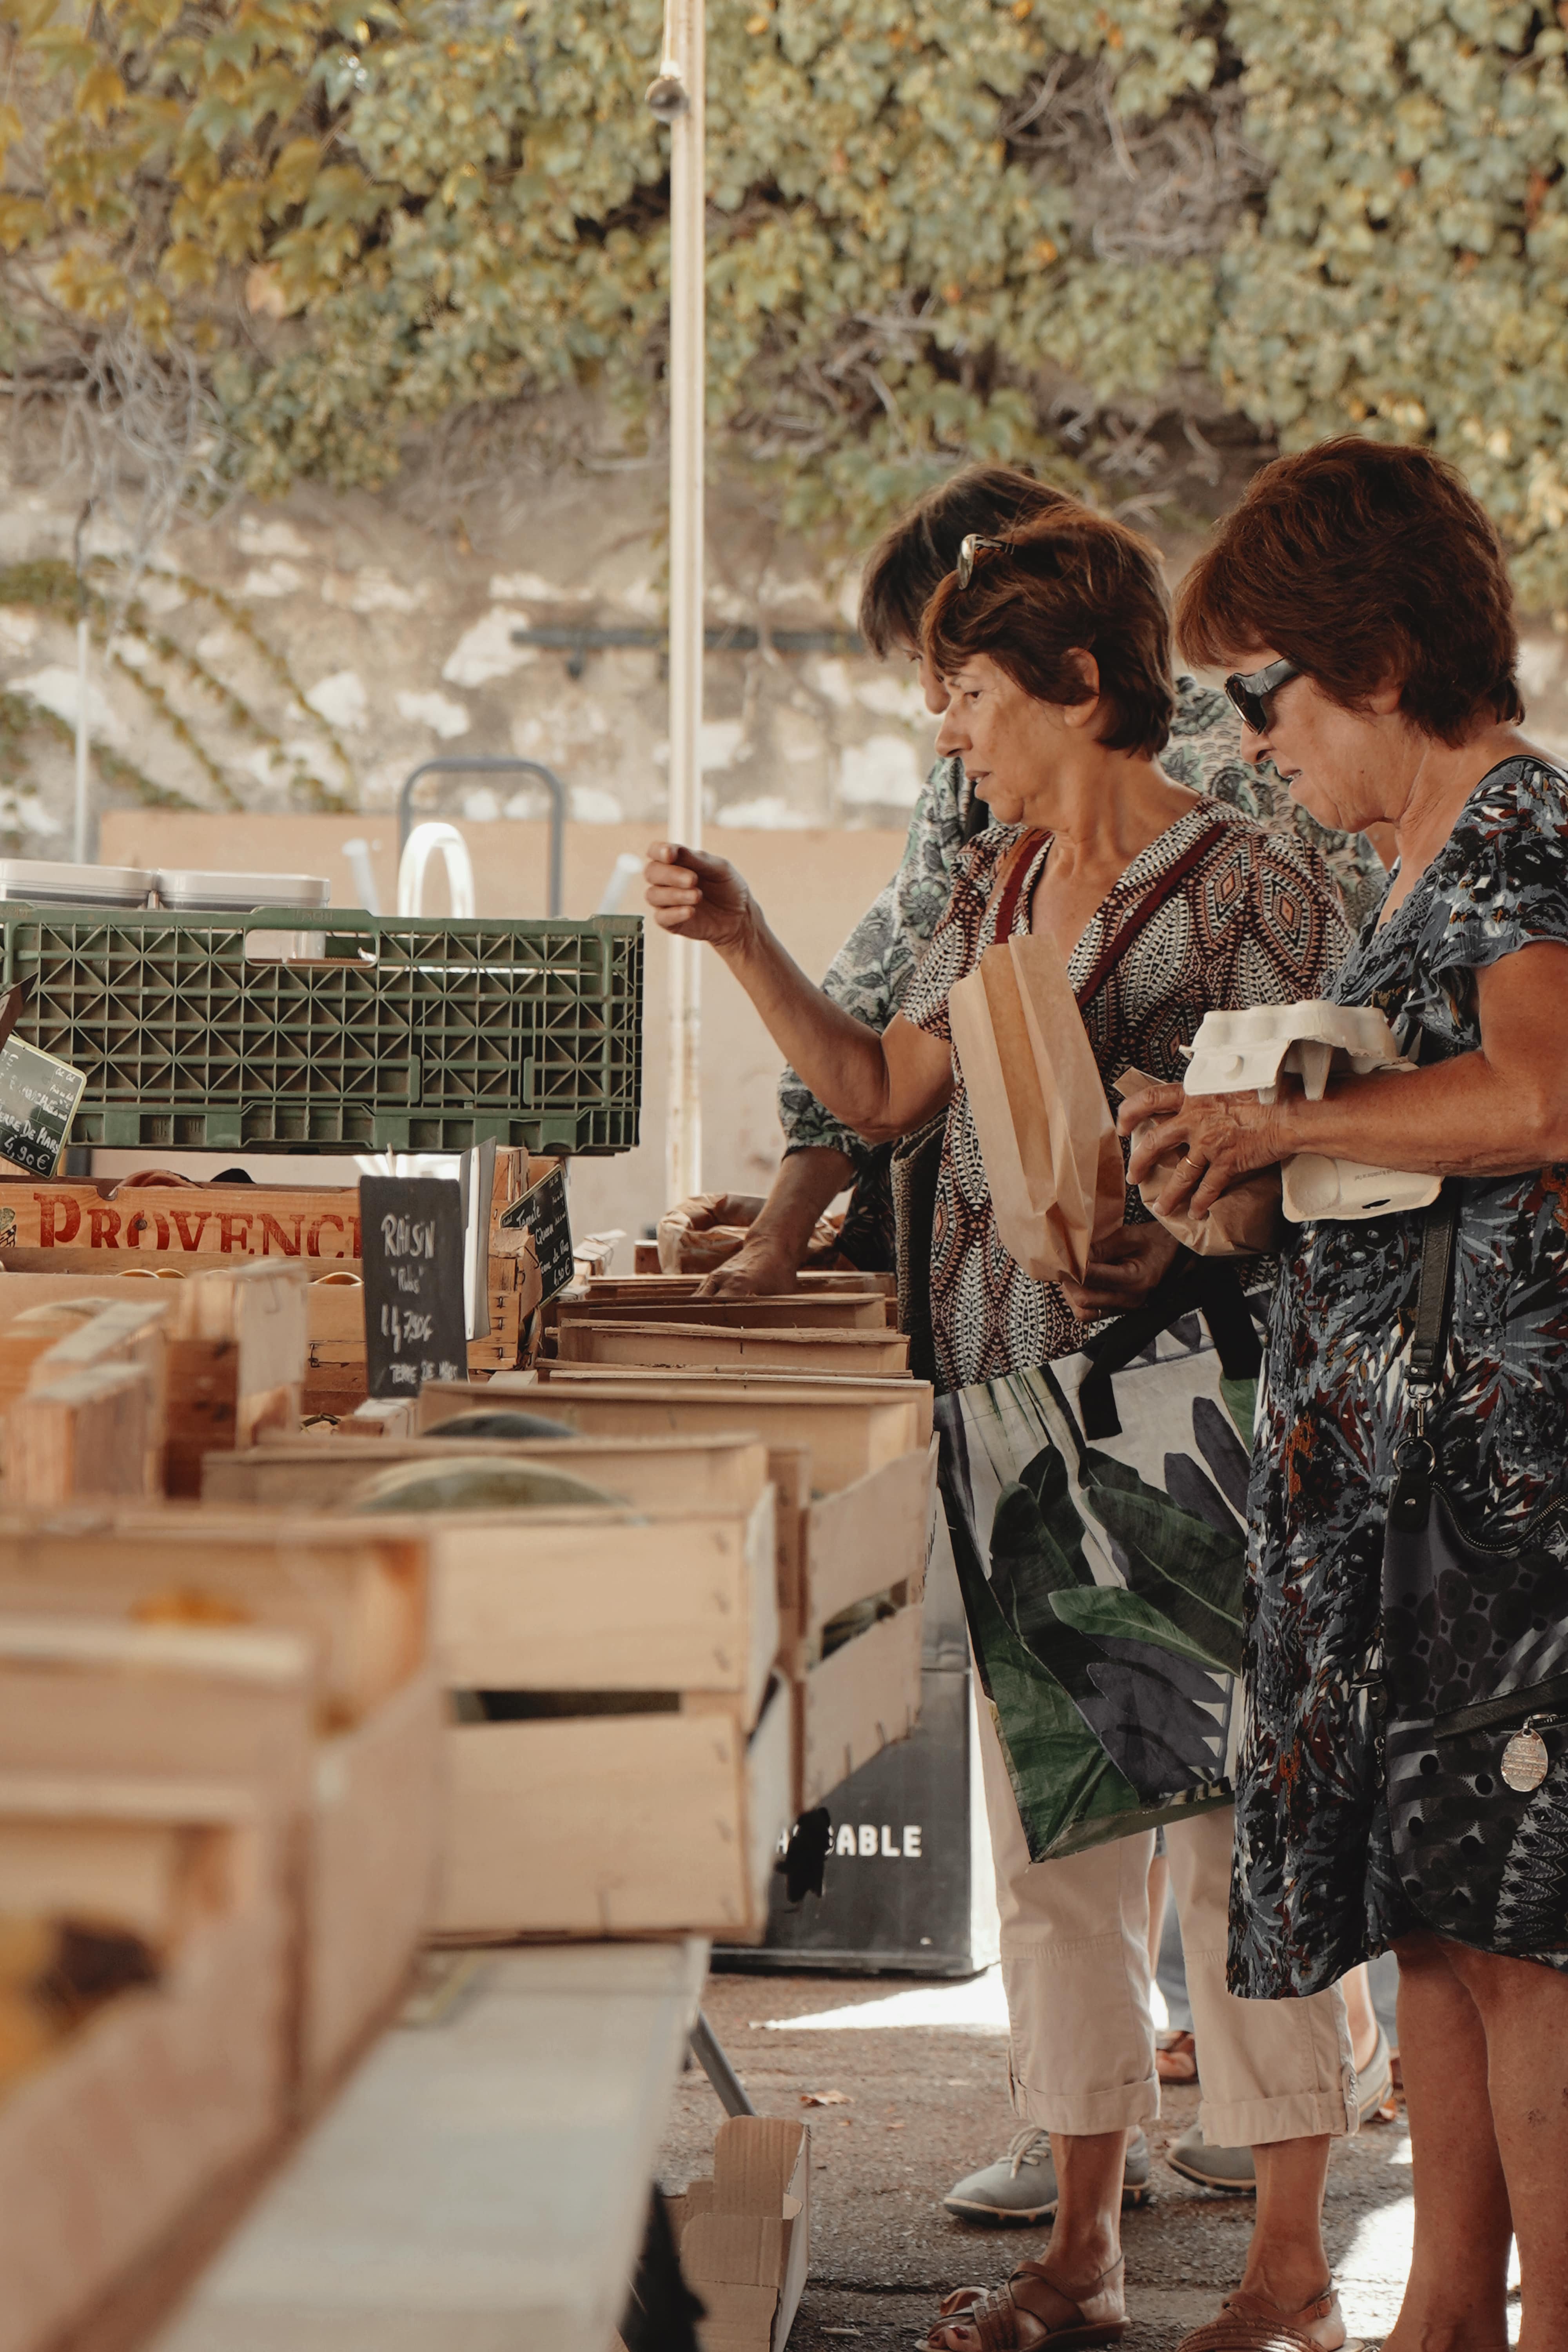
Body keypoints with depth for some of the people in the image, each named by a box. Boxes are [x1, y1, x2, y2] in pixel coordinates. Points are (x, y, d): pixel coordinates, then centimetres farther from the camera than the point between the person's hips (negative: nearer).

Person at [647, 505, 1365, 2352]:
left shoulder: (1249, 888, -9)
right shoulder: (994, 885, 13)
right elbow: (883, 1091, 22)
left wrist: (1191, 1240, -26)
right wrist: (742, 941, 15)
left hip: (1192, 1412, -7)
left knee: (1234, 1822, -4)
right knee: (1048, 1827, 10)